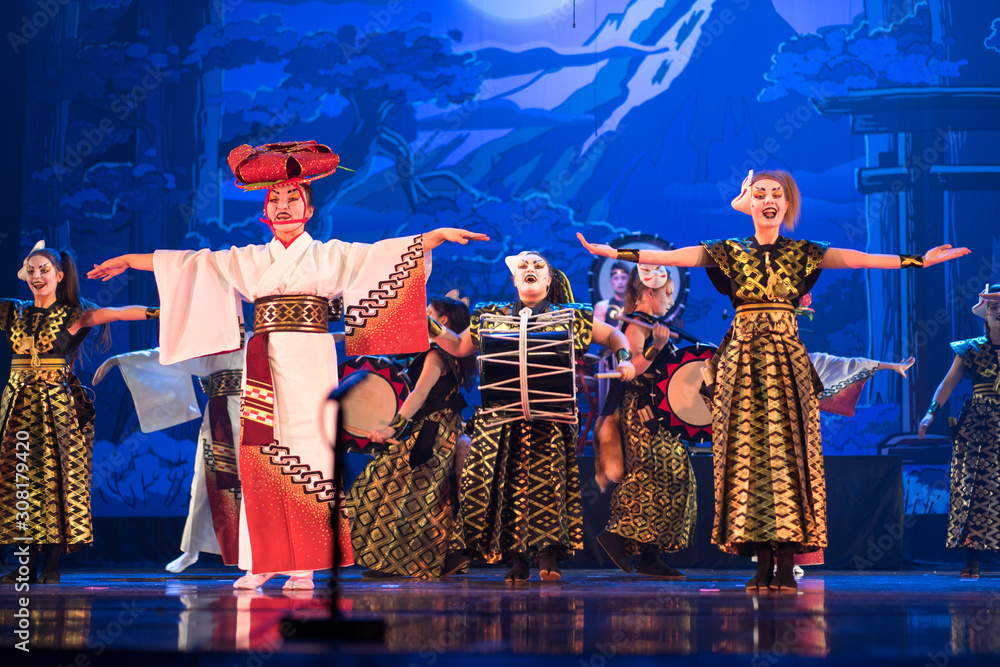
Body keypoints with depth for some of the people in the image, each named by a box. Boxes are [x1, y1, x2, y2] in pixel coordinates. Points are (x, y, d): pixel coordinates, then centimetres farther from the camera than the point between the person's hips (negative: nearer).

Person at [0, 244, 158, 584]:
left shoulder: (72, 316, 2)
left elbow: (119, 313, -6)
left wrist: (163, 312, -13)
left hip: (58, 403, -3)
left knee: (56, 476, -6)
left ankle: (52, 564, -1)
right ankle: (27, 565, 5)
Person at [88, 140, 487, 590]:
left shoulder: (329, 256, 9)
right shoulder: (247, 261, 16)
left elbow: (387, 253, 2)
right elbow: (190, 262, 18)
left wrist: (439, 234, -8)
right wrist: (129, 260, 18)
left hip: (309, 366, -2)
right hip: (264, 368, 2)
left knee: (306, 458, -7)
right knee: (261, 459, -3)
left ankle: (304, 565, -5)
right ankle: (262, 562, 1)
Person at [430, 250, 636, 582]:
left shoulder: (570, 317, 12)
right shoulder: (492, 316, 16)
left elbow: (613, 335, 21)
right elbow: (459, 346, 26)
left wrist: (624, 358, 3)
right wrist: (433, 328, 10)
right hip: (501, 413, 2)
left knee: (547, 476, -14)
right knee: (505, 477, -8)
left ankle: (549, 554, -9)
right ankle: (516, 557, -2)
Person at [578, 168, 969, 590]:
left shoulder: (802, 253, 10)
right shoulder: (729, 252, 8)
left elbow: (860, 259, 3)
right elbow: (671, 257, -2)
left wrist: (921, 260, -4)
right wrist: (617, 253, -13)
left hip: (787, 361, 0)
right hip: (743, 360, 0)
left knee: (788, 451, -7)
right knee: (746, 453, -5)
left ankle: (787, 564, -7)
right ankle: (763, 563, -3)